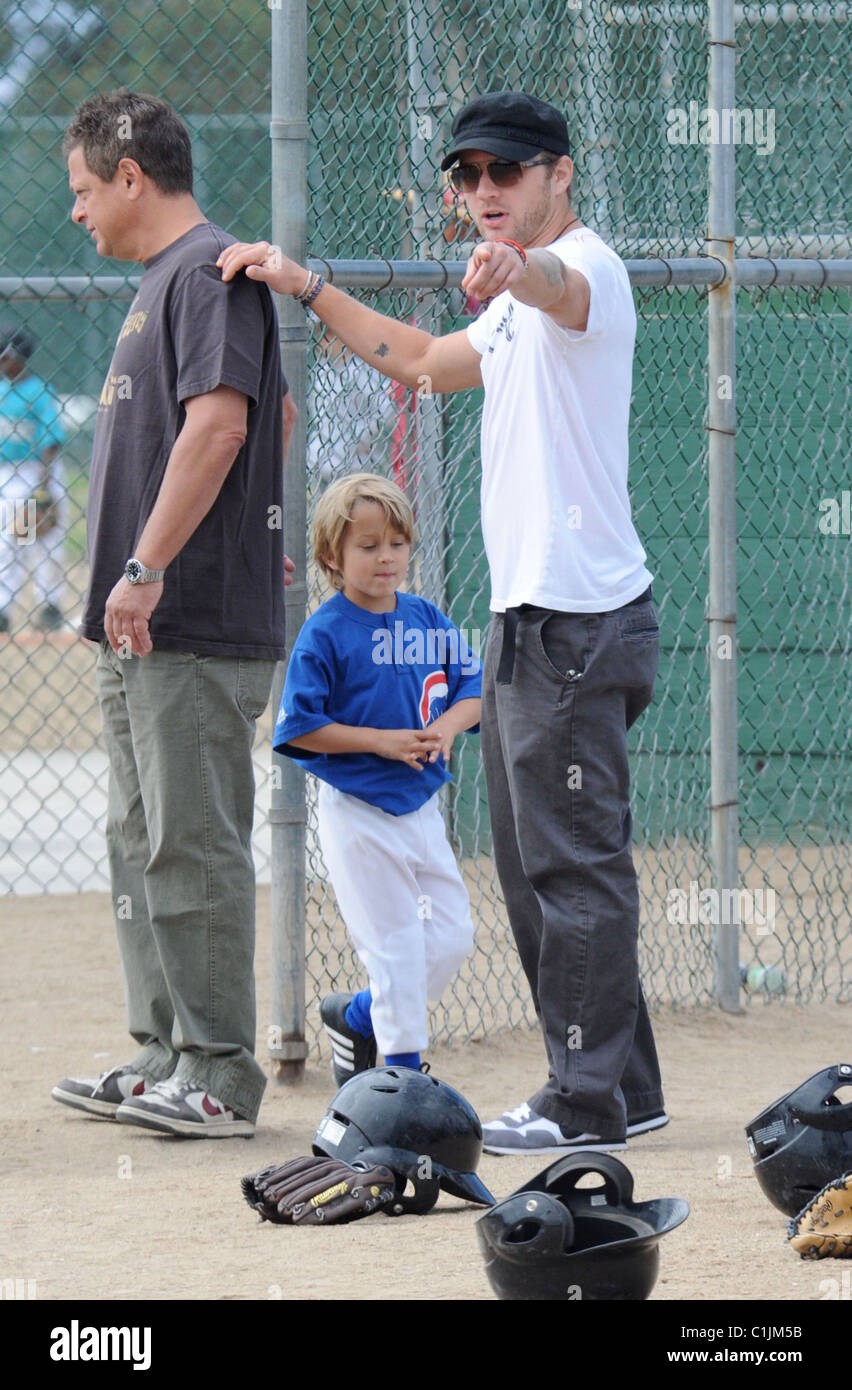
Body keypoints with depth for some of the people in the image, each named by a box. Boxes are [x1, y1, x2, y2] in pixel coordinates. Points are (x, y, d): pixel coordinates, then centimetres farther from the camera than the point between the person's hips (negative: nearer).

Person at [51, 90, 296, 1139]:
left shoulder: (209, 272, -11)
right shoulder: (161, 280, 19)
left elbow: (218, 424, -22)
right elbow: (276, 414, 28)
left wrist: (146, 568, -25)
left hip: (197, 624, -11)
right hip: (142, 627, 11)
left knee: (193, 848, -9)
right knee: (141, 845, 13)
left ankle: (218, 1076, -8)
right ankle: (165, 1058, 19)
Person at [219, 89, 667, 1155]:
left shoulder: (588, 267, -11)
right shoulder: (519, 308, 22)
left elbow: (562, 287, -37)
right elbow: (423, 361, 38)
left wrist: (514, 268, -60)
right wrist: (305, 289, 33)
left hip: (576, 624, -11)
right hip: (528, 619, 11)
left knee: (576, 865, -10)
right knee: (539, 868, 14)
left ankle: (589, 1104, -9)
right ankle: (623, 1090, 20)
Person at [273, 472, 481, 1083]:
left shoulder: (428, 620, 5)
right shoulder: (324, 633, -12)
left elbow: (475, 689, 10)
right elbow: (299, 726, -14)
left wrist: (447, 726, -11)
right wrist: (383, 741, -19)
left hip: (420, 807, 6)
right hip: (358, 810, -6)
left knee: (453, 934, 7)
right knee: (396, 946, -4)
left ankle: (359, 1017, 25)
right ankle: (402, 1066, 7)